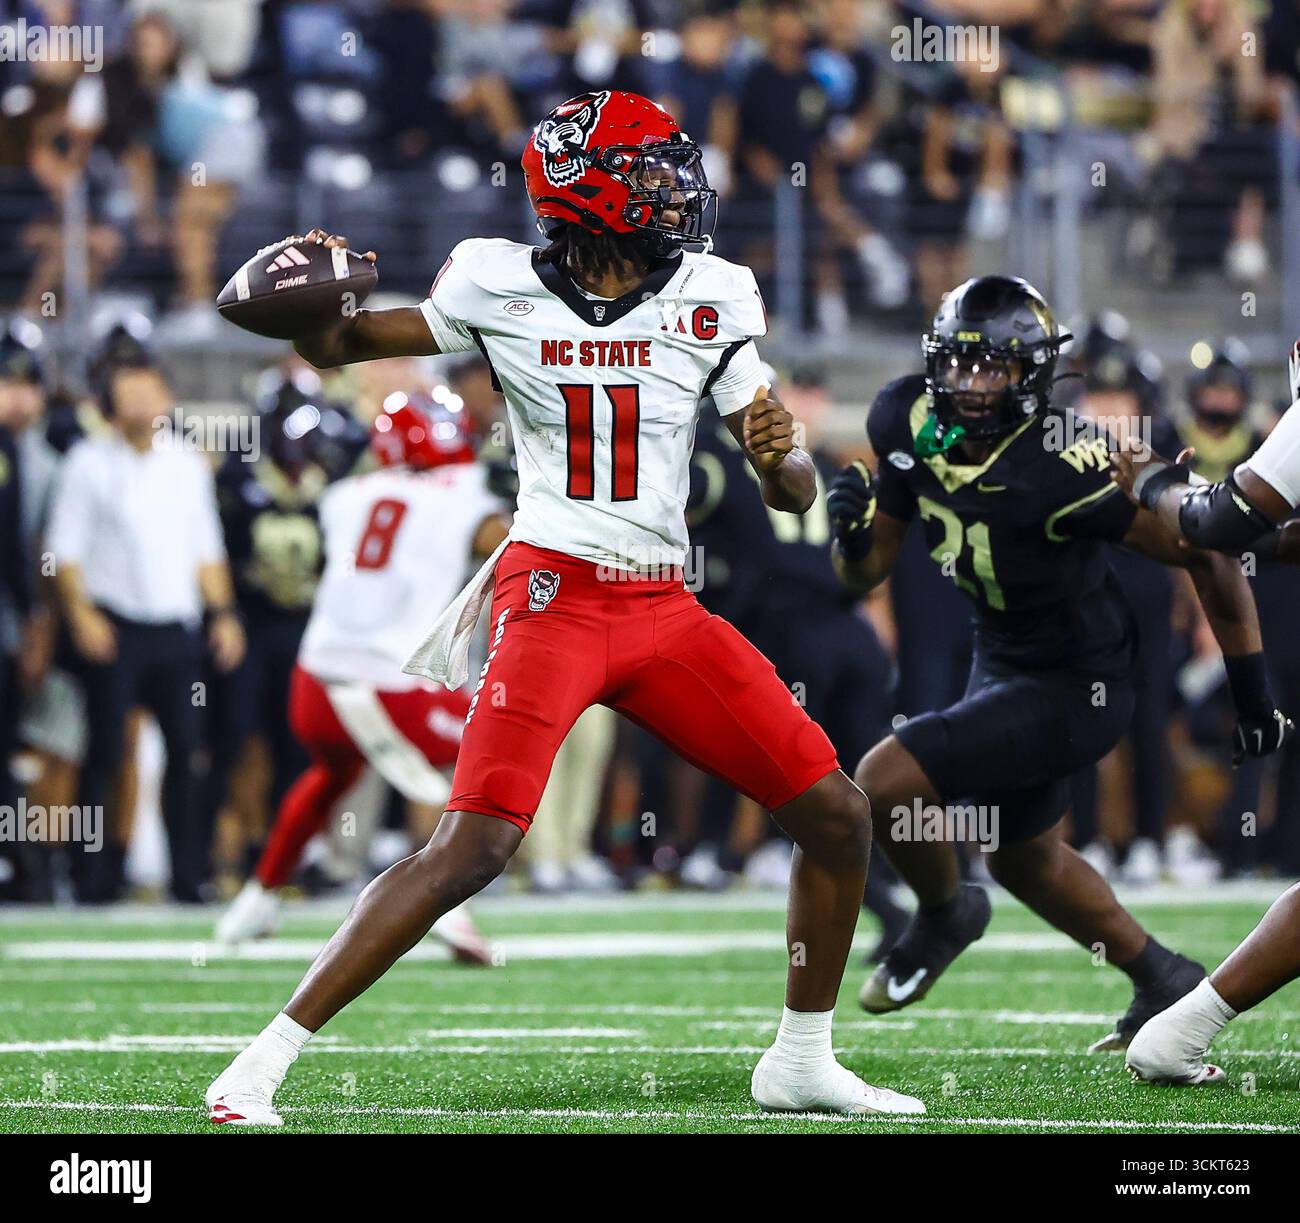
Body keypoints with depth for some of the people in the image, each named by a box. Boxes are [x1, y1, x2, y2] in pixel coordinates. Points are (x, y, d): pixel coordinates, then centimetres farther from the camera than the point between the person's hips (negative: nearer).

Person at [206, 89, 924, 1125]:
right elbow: (337, 348, 6)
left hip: (666, 611, 5)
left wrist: (782, 455, -18)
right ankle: (259, 1067, -15)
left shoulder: (708, 302, 4)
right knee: (473, 847, -19)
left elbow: (794, 495, 6)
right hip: (553, 599, -5)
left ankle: (802, 1060, 23)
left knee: (838, 816, 4)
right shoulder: (502, 288, -4)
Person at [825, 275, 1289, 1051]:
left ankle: (945, 913, 12)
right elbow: (866, 574, -1)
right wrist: (852, 528, -25)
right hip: (1003, 663, 8)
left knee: (887, 781, -18)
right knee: (1023, 857, 25)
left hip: (1074, 688, -8)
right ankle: (1164, 984, 43)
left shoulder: (1067, 468, -31)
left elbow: (1207, 556, -21)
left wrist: (1253, 691, -13)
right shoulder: (911, 427, -12)